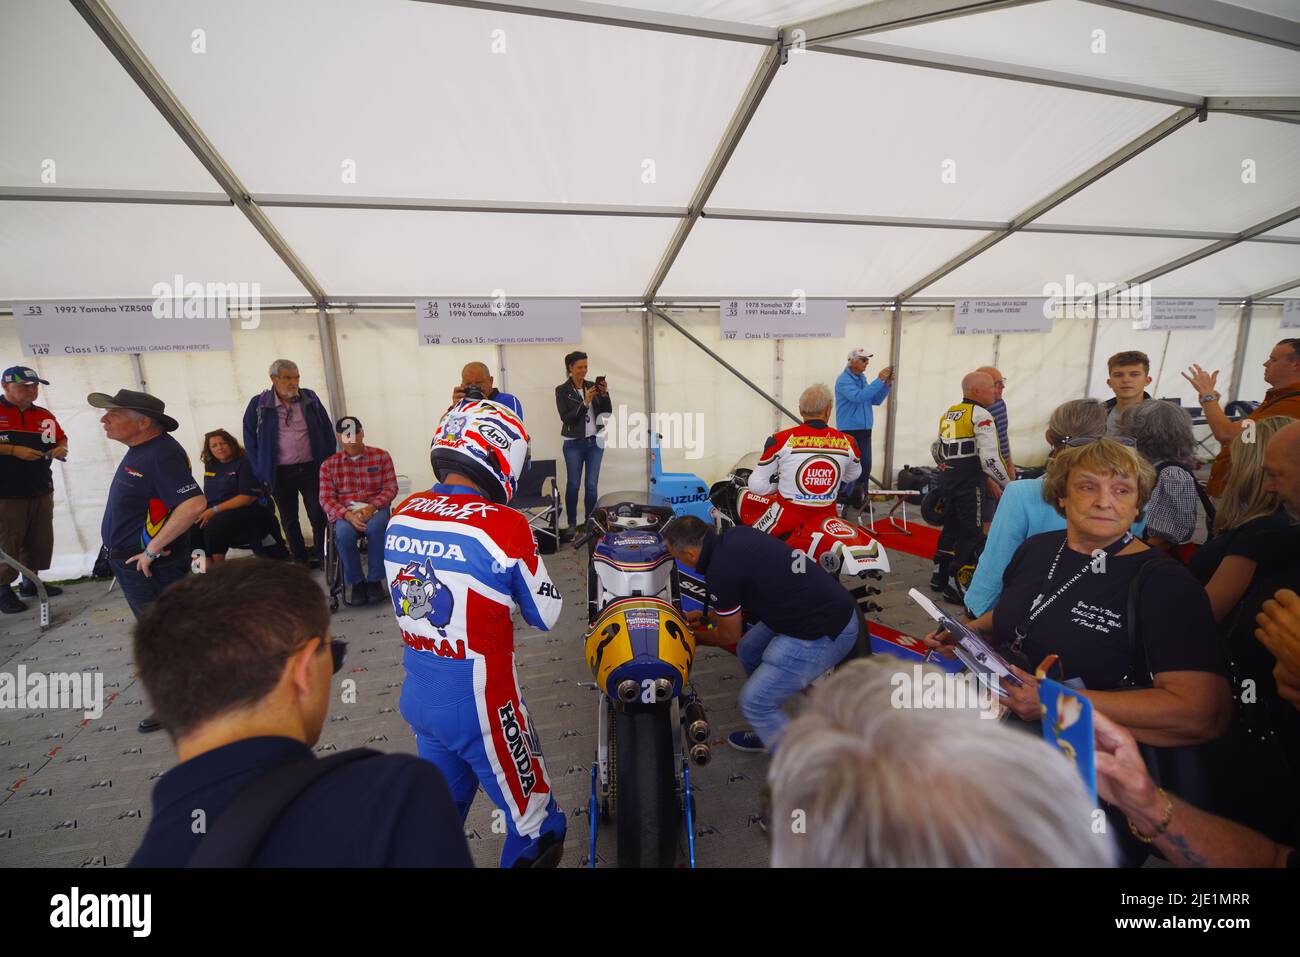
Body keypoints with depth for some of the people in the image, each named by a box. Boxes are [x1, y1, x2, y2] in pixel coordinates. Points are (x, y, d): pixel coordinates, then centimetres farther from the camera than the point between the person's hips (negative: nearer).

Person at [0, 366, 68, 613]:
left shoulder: (45, 416, 10)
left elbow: (60, 439, 18)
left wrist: (61, 448, -3)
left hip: (42, 491, 5)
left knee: (40, 541, 12)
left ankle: (31, 582, 27)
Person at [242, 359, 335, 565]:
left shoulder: (310, 399, 1)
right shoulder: (258, 405, -2)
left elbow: (327, 431, 6)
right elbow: (250, 440, 4)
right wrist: (262, 472, -1)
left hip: (311, 469, 0)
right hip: (280, 474, 0)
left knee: (319, 515, 3)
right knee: (289, 521, 12)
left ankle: (320, 555, 19)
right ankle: (300, 559, 25)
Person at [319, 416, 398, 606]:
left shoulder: (381, 456, 4)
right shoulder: (329, 464, 6)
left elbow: (391, 488, -1)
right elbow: (326, 498, 0)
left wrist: (371, 507, -19)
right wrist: (348, 514, -19)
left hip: (375, 508, -1)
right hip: (345, 512, 1)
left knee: (375, 527, -35)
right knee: (344, 534, -32)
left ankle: (374, 580, -18)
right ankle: (356, 582, -10)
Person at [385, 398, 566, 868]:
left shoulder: (401, 515, -4)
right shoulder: (504, 525, -24)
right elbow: (545, 615, -12)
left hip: (417, 696, 7)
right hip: (478, 706, -7)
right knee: (537, 829, 16)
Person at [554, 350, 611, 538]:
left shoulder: (593, 386, 6)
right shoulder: (562, 390, -3)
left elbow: (607, 411, 1)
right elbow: (566, 418, -12)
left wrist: (605, 394, -15)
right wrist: (585, 402, -20)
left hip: (595, 442, 3)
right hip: (574, 444, -2)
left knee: (592, 485, 3)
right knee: (573, 484, 1)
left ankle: (590, 522, 14)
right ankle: (572, 524, 12)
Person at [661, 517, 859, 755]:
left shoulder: (720, 571, -21)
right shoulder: (736, 534, 3)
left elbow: (730, 635, -4)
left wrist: (695, 638, 16)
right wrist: (707, 616, 27)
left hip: (822, 634, -9)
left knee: (754, 701, -2)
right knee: (748, 651, 21)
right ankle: (770, 733, 37)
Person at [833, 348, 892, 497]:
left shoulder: (862, 378, 13)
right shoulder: (844, 380, -11)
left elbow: (875, 400, 14)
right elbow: (858, 397, -26)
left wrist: (887, 384, 0)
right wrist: (879, 380, -23)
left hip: (864, 430, 8)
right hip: (849, 431, -8)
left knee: (865, 466, 10)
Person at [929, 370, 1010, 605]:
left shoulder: (949, 414, 16)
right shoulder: (980, 415, -10)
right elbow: (991, 457, -18)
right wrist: (1007, 485, -7)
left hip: (946, 477, 8)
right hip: (969, 482, -8)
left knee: (951, 526, 19)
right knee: (972, 533, 0)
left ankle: (940, 577, 28)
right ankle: (957, 587, 3)